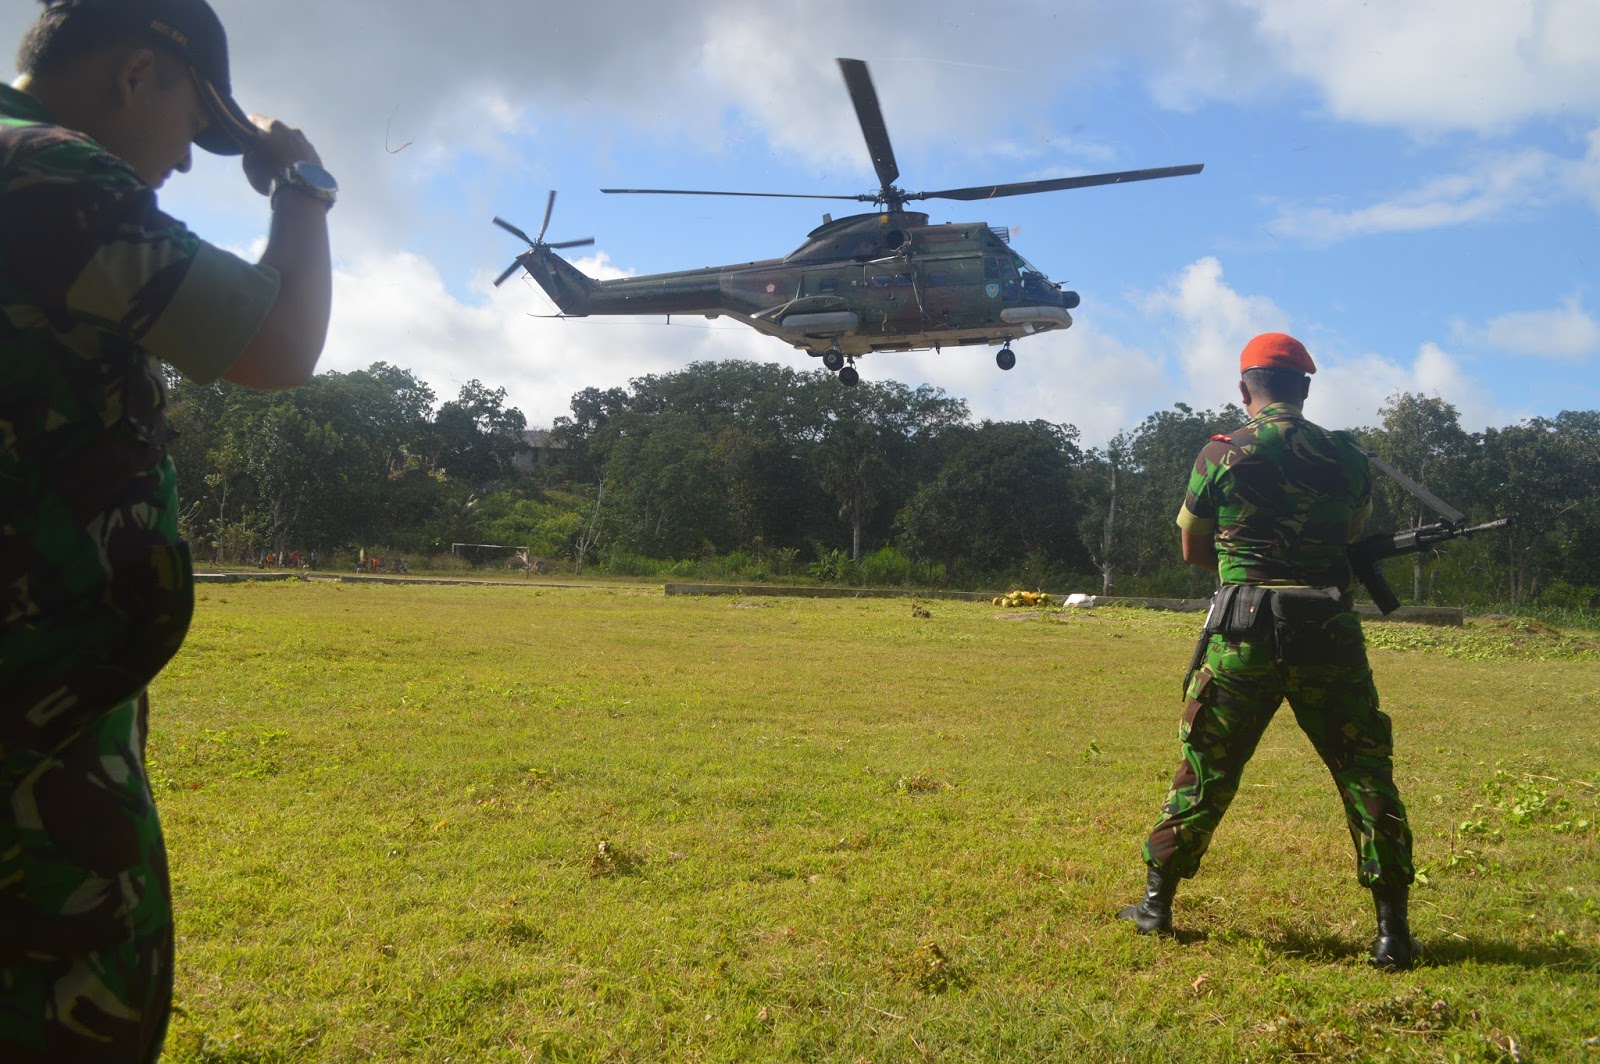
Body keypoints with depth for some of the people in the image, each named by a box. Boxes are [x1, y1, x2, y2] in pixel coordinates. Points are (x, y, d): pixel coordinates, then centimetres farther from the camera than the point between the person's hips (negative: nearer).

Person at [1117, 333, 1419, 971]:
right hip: (1329, 634, 1)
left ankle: (1156, 903, 19)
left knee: (1206, 769, 11)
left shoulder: (1220, 456, -2)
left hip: (1243, 633, -1)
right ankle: (1392, 932, 10)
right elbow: (1356, 535, 17)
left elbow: (1193, 550, 7)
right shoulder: (1345, 456, 4)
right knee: (1366, 773, 10)